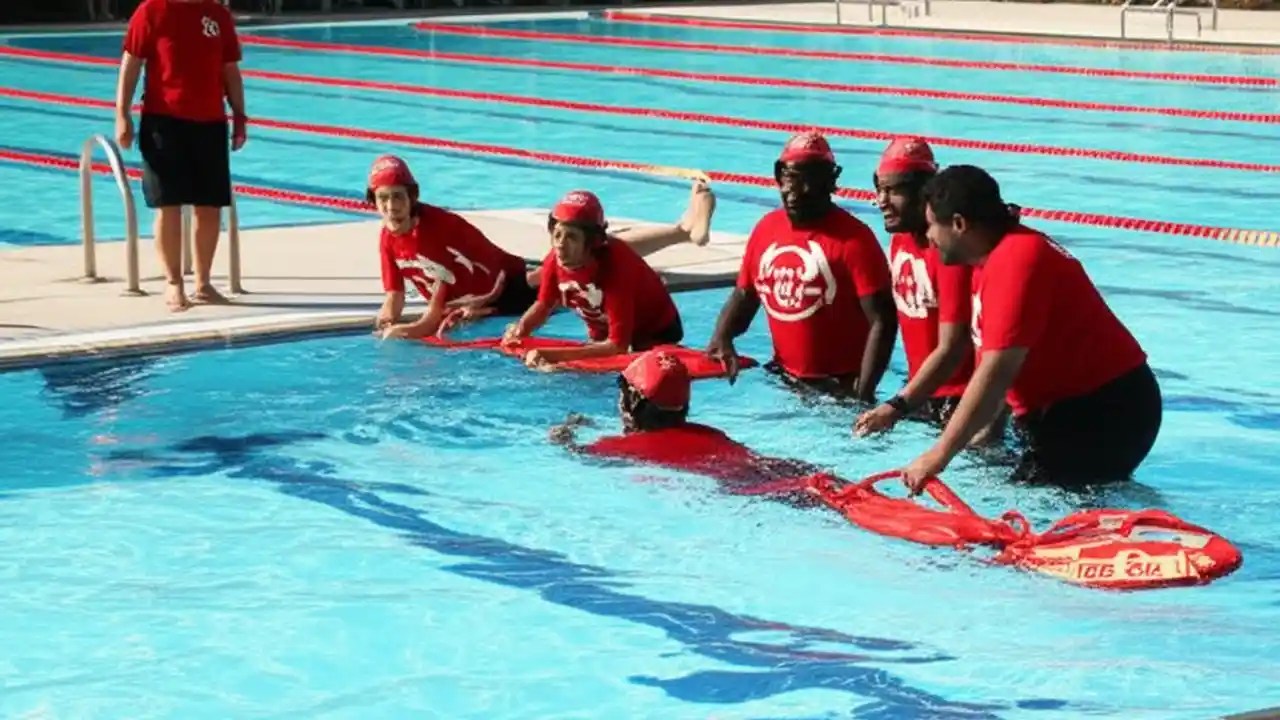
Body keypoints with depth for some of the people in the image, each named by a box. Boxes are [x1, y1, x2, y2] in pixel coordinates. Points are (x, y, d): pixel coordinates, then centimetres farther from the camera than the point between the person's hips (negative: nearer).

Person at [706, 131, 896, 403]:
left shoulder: (852, 238, -15)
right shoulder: (766, 228, 4)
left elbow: (882, 322, -17)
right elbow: (744, 295, 16)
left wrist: (863, 393, -23)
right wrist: (722, 337, -4)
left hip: (839, 386, -6)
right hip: (782, 379, 6)